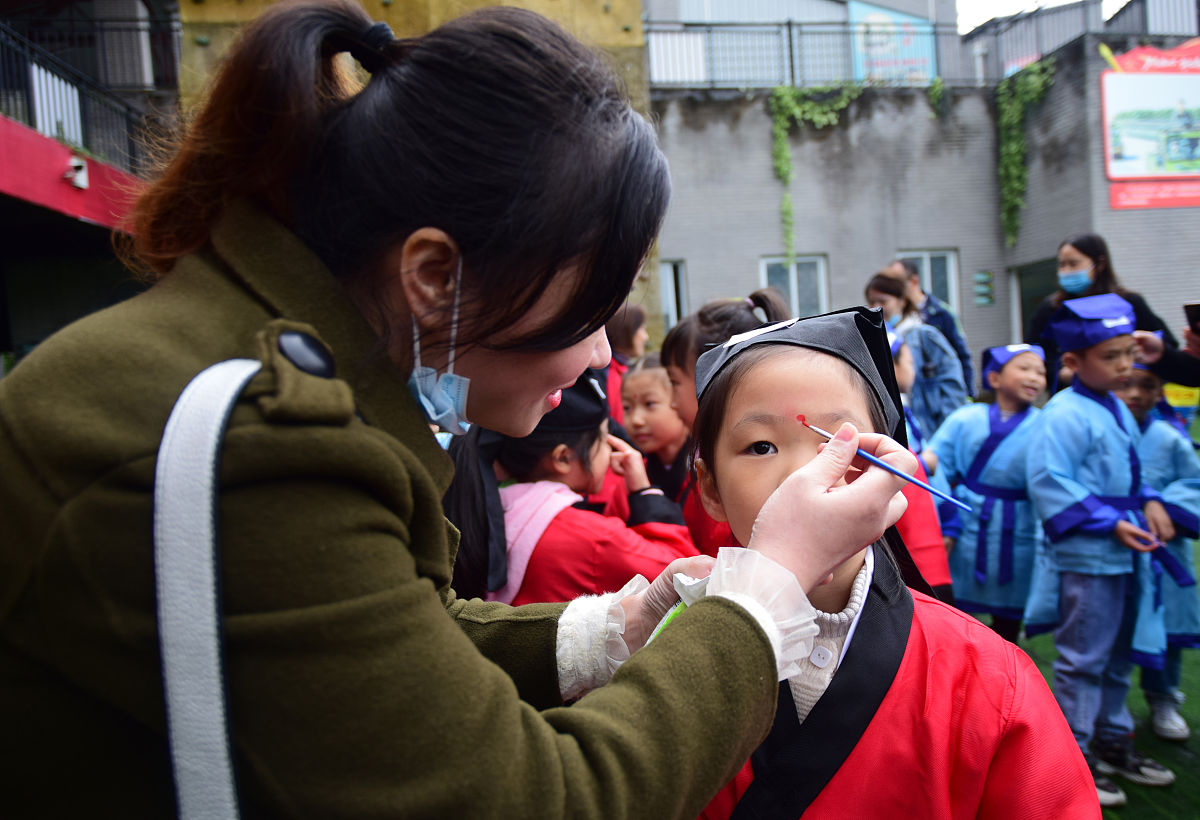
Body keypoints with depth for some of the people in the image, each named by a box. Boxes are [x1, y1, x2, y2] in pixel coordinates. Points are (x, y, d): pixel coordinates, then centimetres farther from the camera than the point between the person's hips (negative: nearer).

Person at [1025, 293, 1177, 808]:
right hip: (1087, 558, -9)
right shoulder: (1064, 416, -18)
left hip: (1126, 555, 9)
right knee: (1083, 660, -1)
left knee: (1117, 656, 20)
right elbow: (1049, 483, -25)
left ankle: (1113, 743, 36)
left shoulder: (1117, 410, 12)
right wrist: (1111, 523, -22)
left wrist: (1149, 502, 4)